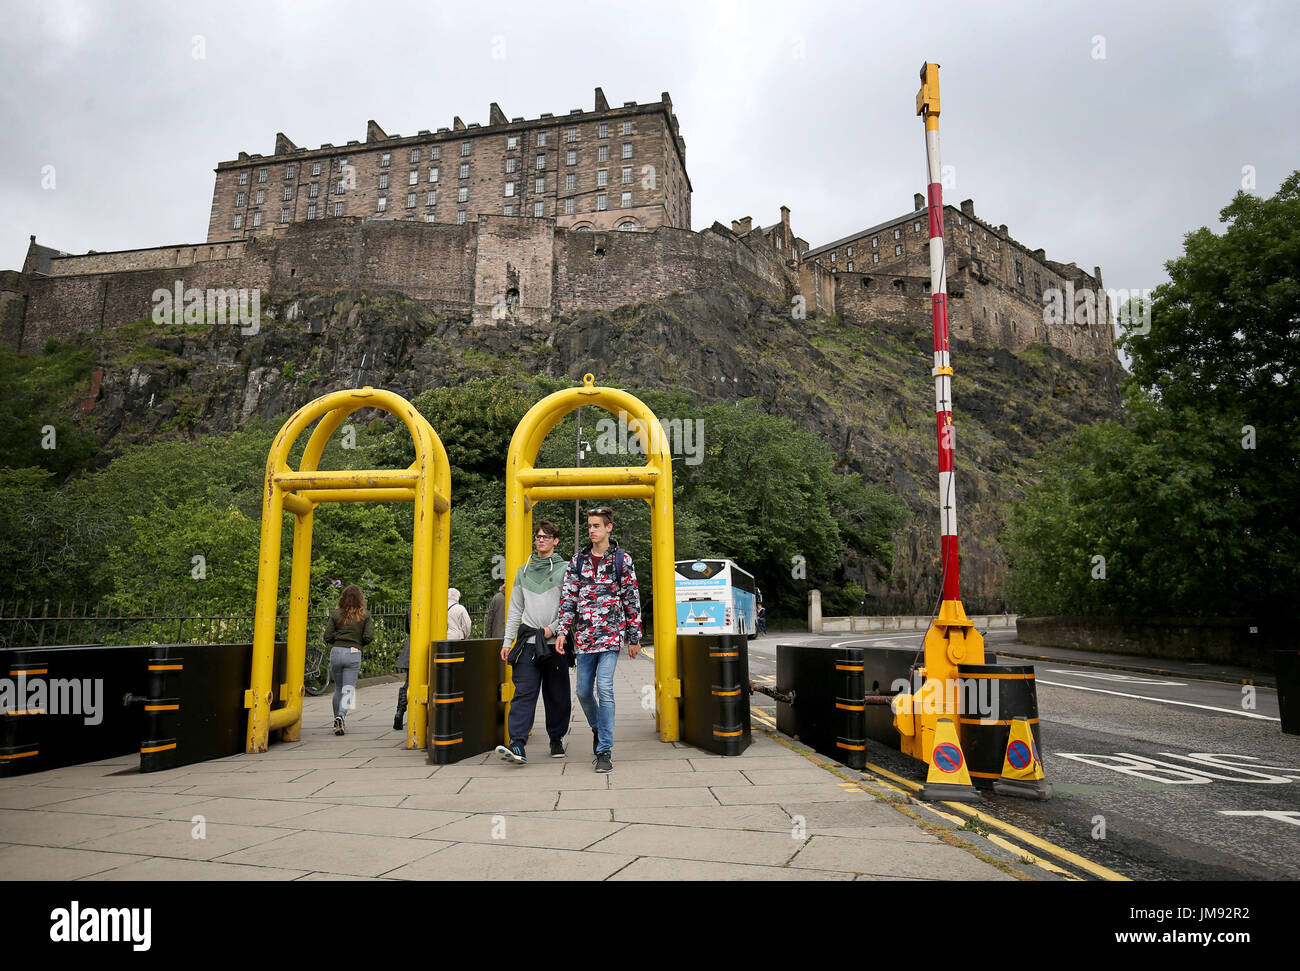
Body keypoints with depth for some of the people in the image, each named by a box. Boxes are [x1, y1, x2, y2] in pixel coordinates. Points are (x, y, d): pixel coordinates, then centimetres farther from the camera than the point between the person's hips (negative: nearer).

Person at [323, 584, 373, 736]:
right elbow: (368, 637, -5)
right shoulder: (365, 615, 0)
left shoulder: (336, 615, 3)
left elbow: (327, 637, 0)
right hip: (354, 654, -2)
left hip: (336, 652, 2)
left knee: (338, 688, 18)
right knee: (348, 690, -2)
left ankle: (337, 718, 21)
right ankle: (341, 716, -24)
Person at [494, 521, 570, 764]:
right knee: (524, 693, -9)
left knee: (558, 696, 6)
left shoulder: (565, 569, 5)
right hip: (529, 643, 2)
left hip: (556, 643, -2)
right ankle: (517, 745, -14)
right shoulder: (523, 572, 15)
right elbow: (515, 610, 15)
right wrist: (507, 641, 9)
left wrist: (553, 628, -10)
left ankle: (557, 739, 21)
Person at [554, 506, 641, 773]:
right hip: (584, 636, 4)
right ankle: (598, 729, 36)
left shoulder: (622, 560, 2)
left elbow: (632, 600, 3)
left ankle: (605, 750, -4)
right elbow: (568, 598, 9)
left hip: (611, 634, -4)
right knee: (583, 691, 7)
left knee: (604, 688, -13)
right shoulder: (577, 561, 10)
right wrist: (562, 631, -1)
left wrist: (634, 637, 2)